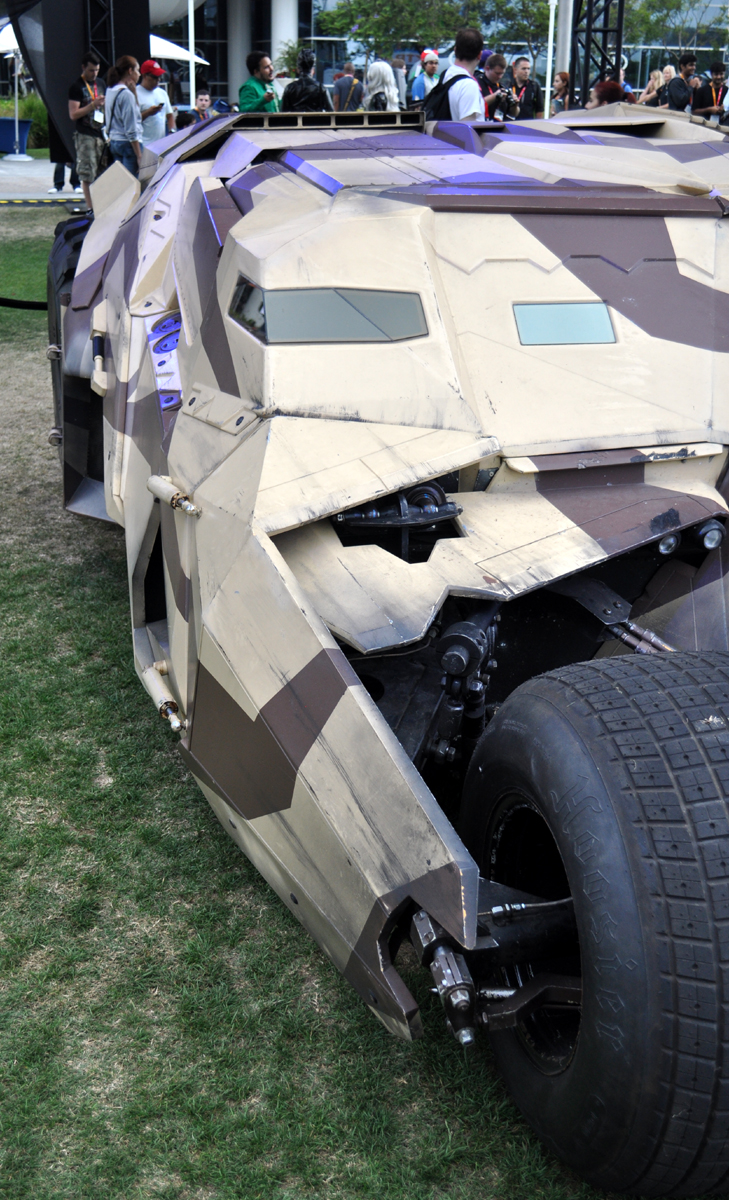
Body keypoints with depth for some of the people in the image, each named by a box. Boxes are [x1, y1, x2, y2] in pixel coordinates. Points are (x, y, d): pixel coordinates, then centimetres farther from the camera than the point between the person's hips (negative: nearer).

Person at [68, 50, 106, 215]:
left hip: (100, 133, 7)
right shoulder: (76, 87, -6)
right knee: (88, 174, -6)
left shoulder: (100, 84, 15)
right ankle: (90, 208, -4)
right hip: (85, 135, -7)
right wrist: (93, 105, -20)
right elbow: (73, 114, -13)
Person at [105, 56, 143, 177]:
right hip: (127, 144, -10)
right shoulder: (126, 94, -15)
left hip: (113, 142, 10)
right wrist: (139, 156, -17)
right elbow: (131, 130, -18)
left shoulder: (110, 90, 12)